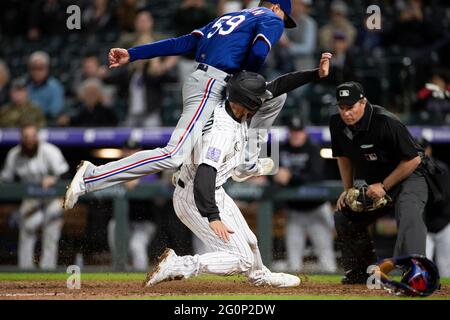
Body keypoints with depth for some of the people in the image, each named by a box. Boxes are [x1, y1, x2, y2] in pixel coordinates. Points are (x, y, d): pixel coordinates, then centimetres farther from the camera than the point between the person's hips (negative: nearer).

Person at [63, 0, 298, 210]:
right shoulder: (272, 20, 7)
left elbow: (182, 43, 18)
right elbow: (258, 52, -15)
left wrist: (132, 54, 9)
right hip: (210, 87, -9)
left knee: (276, 96, 22)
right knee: (173, 156, -20)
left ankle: (248, 164, 23)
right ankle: (91, 177, -24)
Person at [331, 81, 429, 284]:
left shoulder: (386, 123, -29)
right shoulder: (337, 124, -8)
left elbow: (413, 159, -23)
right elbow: (343, 156, 12)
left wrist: (384, 186, -21)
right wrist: (348, 189, 7)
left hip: (409, 177, -8)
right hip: (372, 183, 8)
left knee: (409, 214, -34)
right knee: (343, 216, 10)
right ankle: (362, 272, 22)